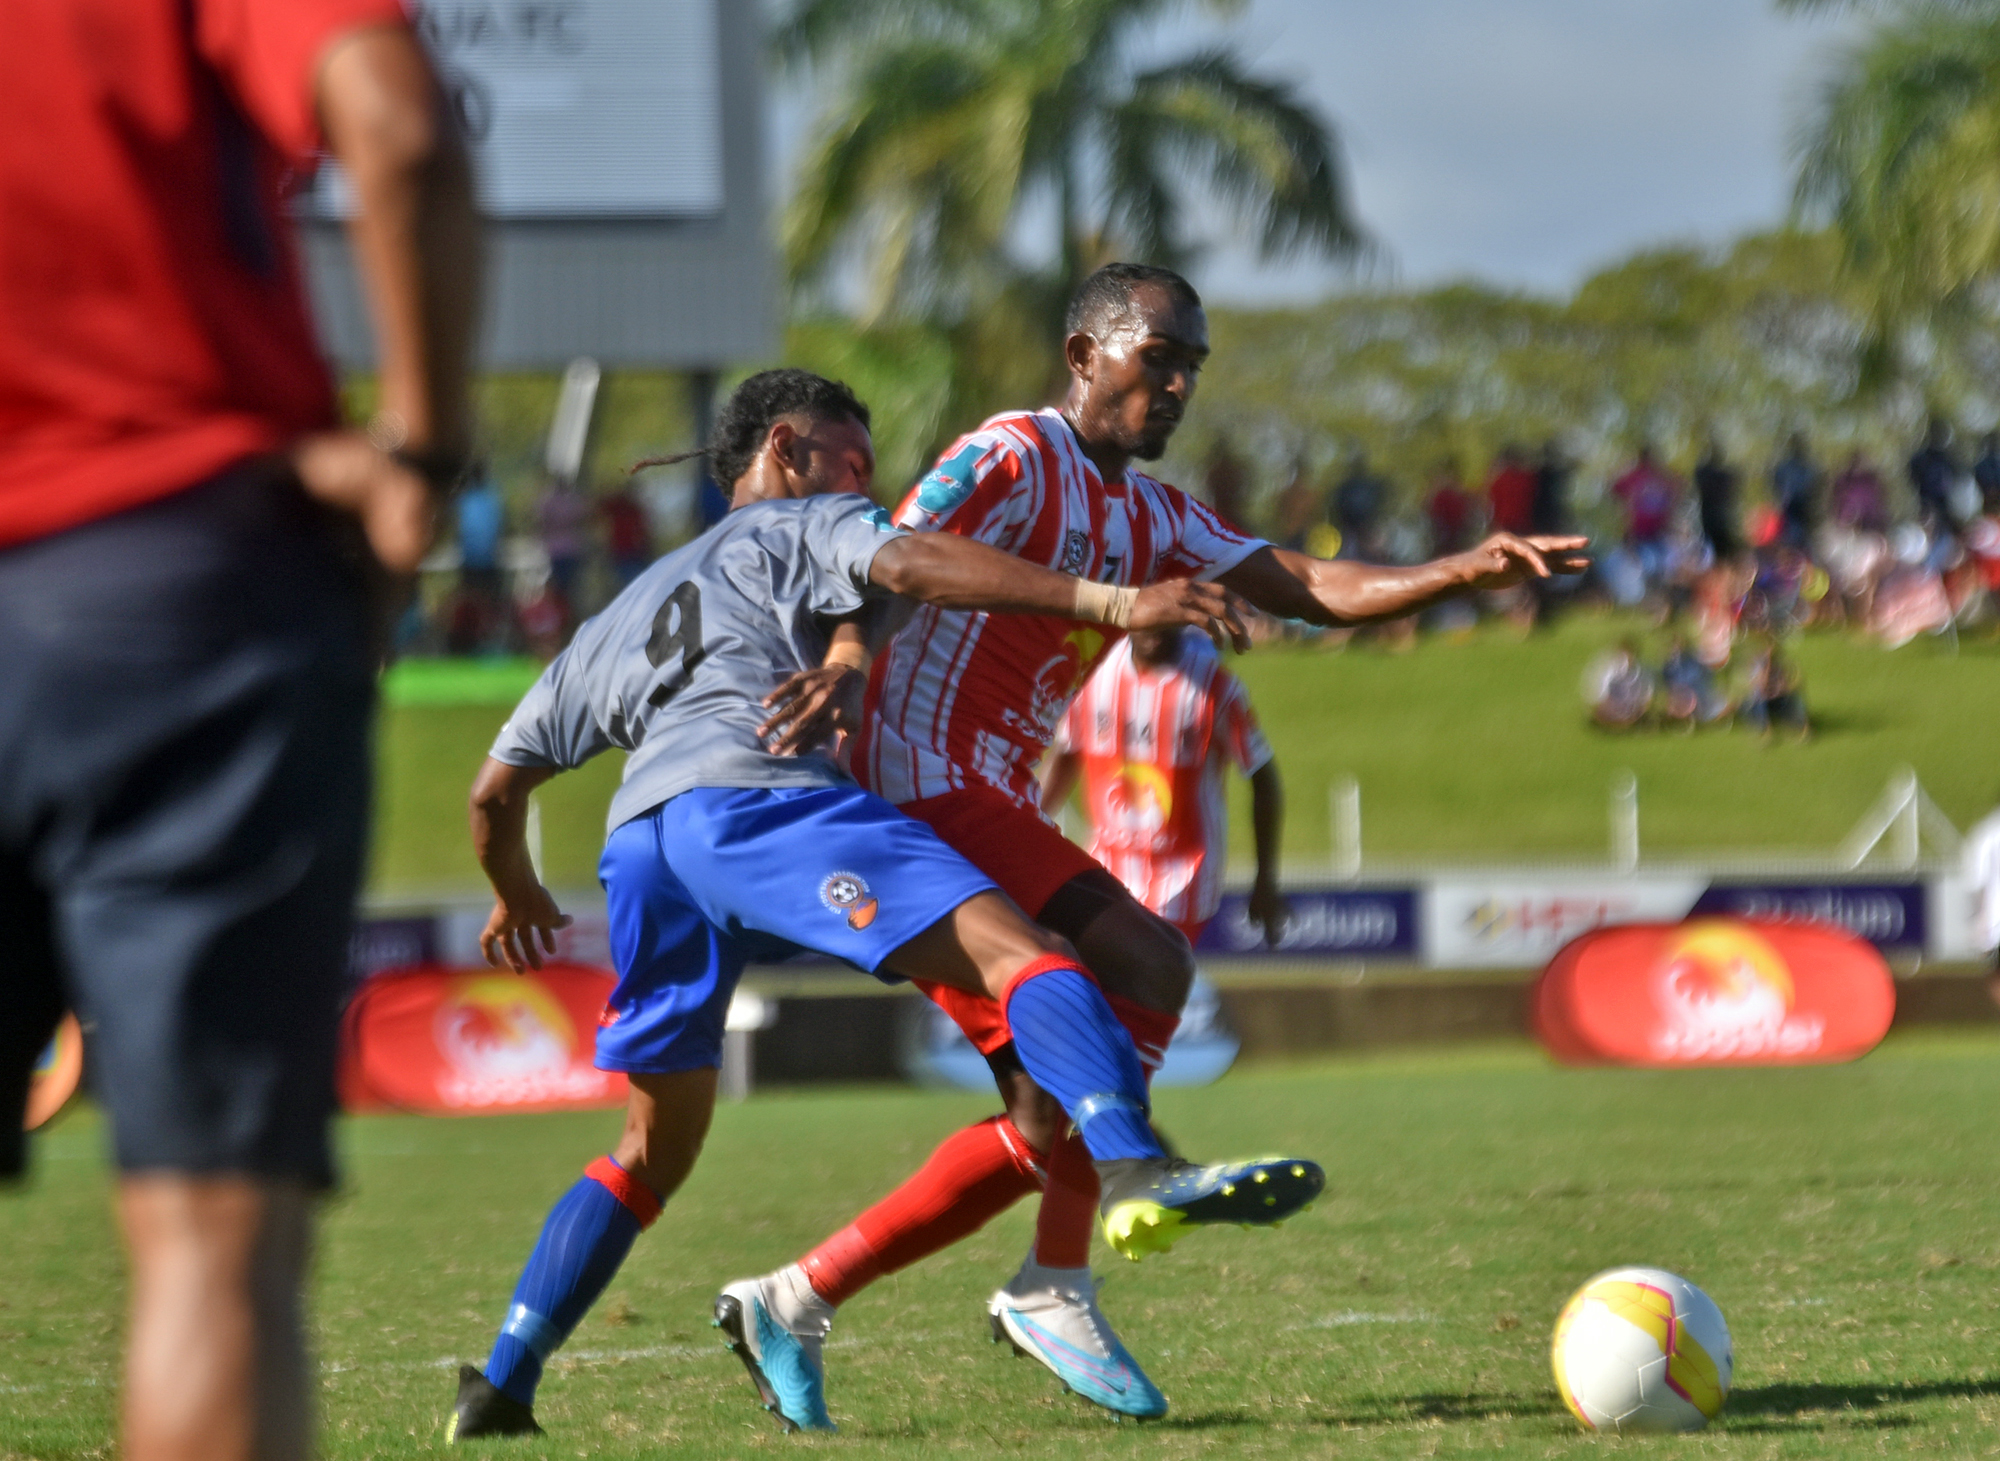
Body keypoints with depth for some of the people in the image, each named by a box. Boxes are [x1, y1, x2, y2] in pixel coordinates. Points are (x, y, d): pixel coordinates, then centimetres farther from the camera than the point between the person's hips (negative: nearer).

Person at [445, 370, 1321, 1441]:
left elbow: (494, 793, 42)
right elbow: (911, 565, -1)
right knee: (1016, 951, -21)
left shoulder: (618, 616, 41)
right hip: (752, 795, -7)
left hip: (638, 836, 7)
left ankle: (499, 1389, 18)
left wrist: (517, 901, 62)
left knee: (654, 1147, 22)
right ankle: (1133, 1170, -48)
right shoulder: (804, 528, 23)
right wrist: (1111, 605, -10)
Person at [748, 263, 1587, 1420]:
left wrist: (1464, 572, -2)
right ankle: (1059, 1286, -17)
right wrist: (844, 662, -40)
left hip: (999, 808, 9)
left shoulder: (1155, 520, 19)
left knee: (1046, 1126, 4)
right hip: (927, 789, -9)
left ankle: (795, 1301, 9)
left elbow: (1307, 588, 12)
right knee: (1149, 965, -22)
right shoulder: (1009, 460, -6)